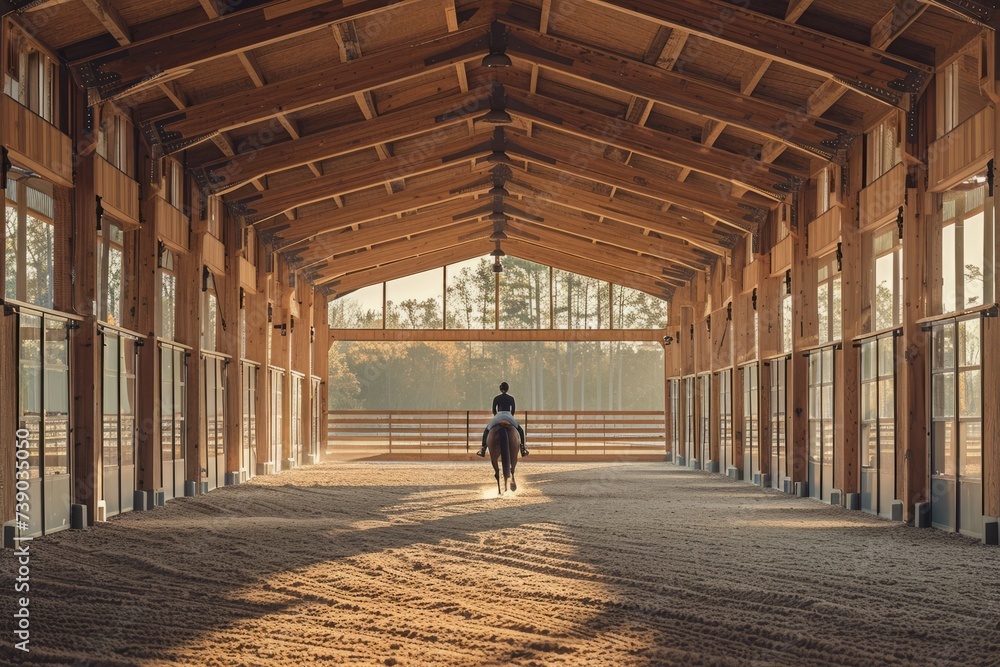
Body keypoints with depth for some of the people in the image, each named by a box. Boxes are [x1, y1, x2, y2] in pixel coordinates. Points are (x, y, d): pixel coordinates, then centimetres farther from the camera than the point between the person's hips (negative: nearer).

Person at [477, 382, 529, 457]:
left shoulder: (496, 398, 6)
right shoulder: (511, 398, 10)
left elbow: (494, 410, 11)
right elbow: (513, 410, 15)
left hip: (499, 417, -1)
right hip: (509, 417, 1)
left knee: (486, 431, 16)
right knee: (520, 430, 22)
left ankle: (483, 450, 6)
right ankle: (523, 449, 13)